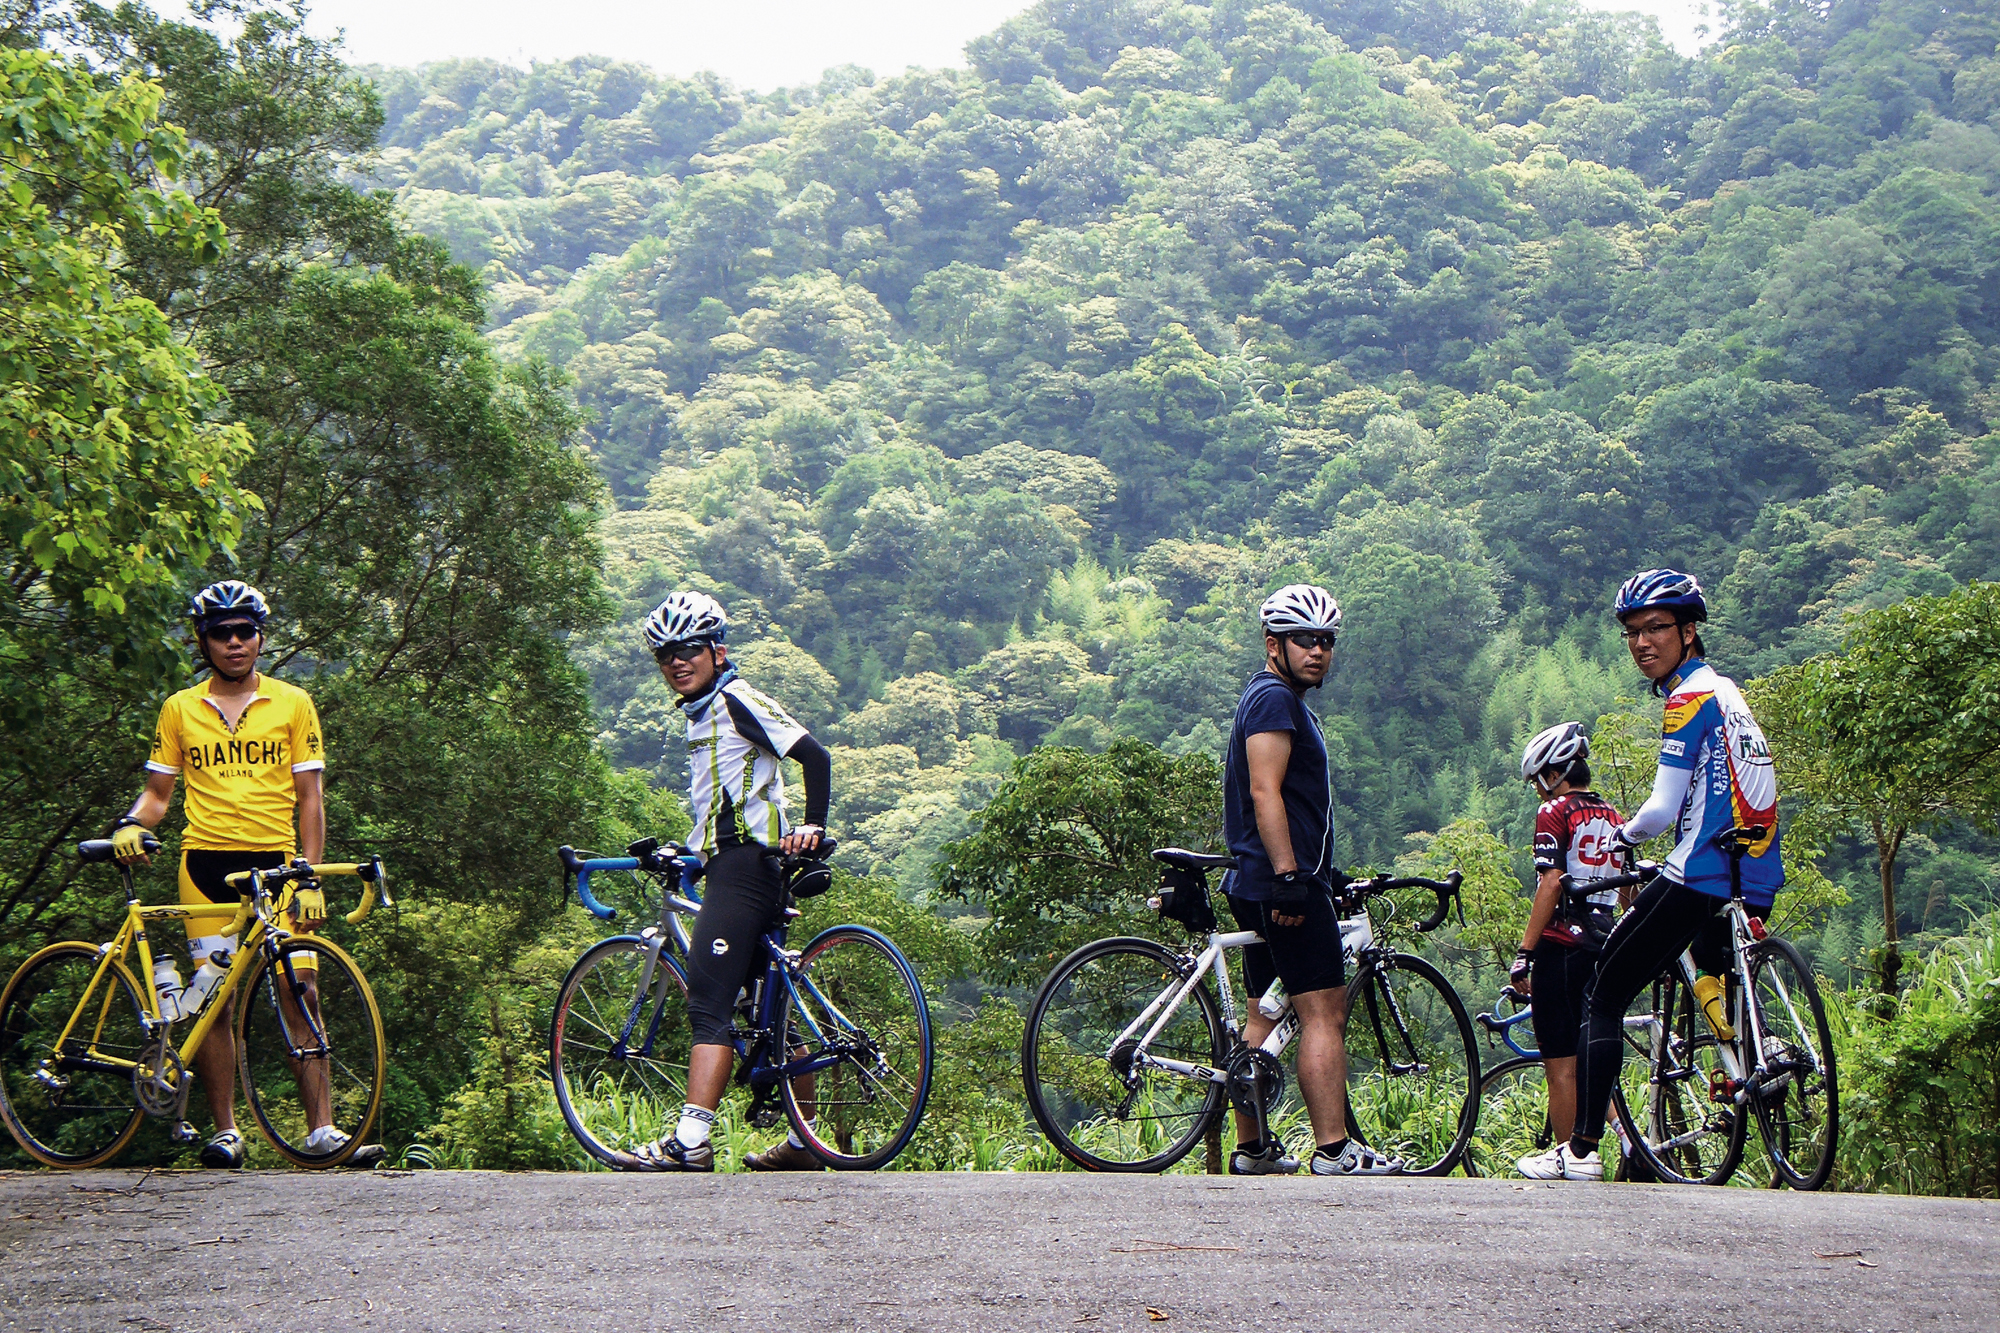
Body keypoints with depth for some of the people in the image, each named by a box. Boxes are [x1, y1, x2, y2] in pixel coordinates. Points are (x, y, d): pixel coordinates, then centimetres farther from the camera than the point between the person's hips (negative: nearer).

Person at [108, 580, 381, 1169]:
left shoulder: (292, 703, 7)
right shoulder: (179, 709, 9)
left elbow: (309, 797, 5)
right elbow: (158, 792, 14)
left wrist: (310, 879, -3)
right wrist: (130, 824, -8)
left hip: (276, 861, 0)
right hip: (207, 862, 0)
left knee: (301, 991, -6)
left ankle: (322, 1128, -4)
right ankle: (225, 1131, 5)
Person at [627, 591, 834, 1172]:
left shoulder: (738, 700, -8)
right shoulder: (703, 713, 22)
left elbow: (815, 755, -15)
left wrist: (812, 827, -21)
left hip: (746, 867, -11)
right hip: (729, 865, 11)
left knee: (709, 1005, -17)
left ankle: (690, 1142, -24)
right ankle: (802, 1143, 16)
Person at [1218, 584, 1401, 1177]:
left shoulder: (1278, 700, 23)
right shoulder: (1275, 699, -10)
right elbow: (1265, 793, -21)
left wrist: (1320, 872, 31)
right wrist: (1288, 877, -26)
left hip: (1259, 886, 11)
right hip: (1285, 886, -11)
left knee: (1265, 1016, 12)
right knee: (1323, 1013, -12)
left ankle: (1250, 1149, 14)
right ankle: (1334, 1150, -16)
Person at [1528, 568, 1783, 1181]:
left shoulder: (1690, 699, -9)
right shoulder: (1728, 692, 18)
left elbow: (1662, 810, -13)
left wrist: (1624, 833, 6)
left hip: (1699, 879, -9)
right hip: (1756, 884, 9)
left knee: (1602, 998, -1)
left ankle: (1582, 1150, -5)